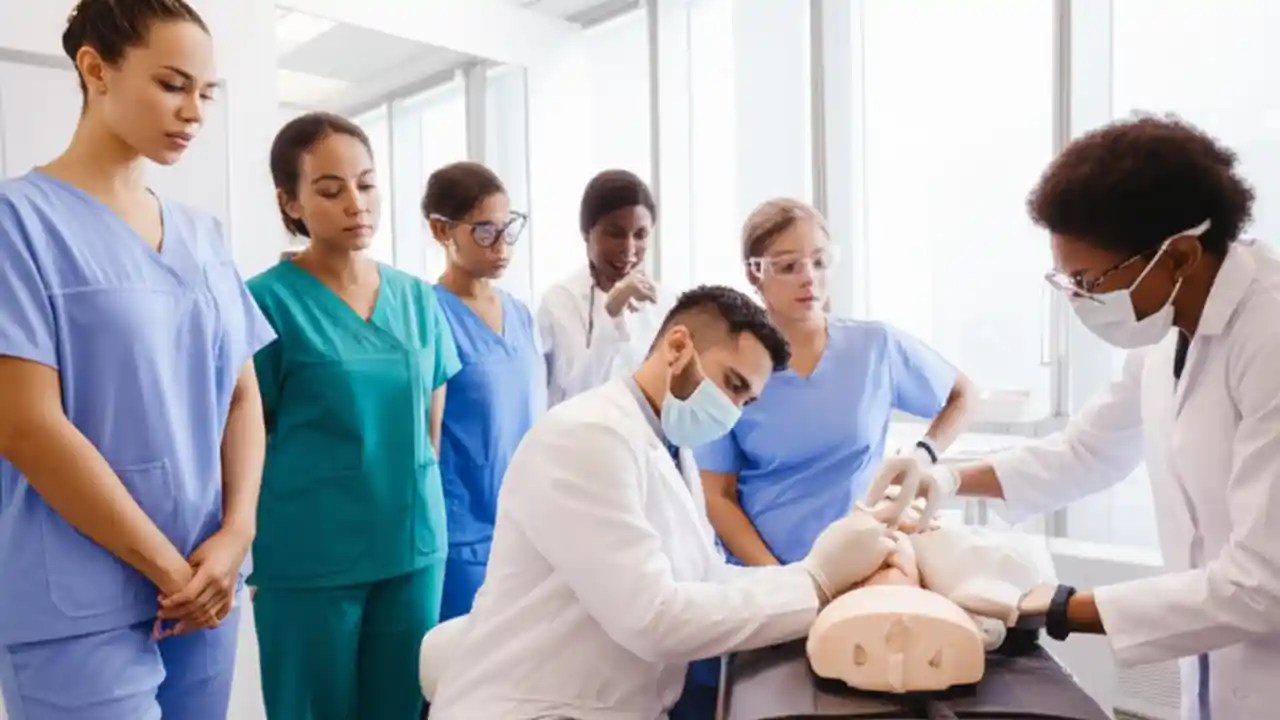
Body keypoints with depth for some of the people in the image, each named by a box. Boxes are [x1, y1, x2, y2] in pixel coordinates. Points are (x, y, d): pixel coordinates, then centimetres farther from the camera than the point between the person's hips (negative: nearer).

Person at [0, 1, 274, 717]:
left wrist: (236, 534, -7)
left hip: (204, 592, 5)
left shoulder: (206, 235, 7)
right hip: (80, 613, -5)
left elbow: (242, 396, 7)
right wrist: (170, 569, -11)